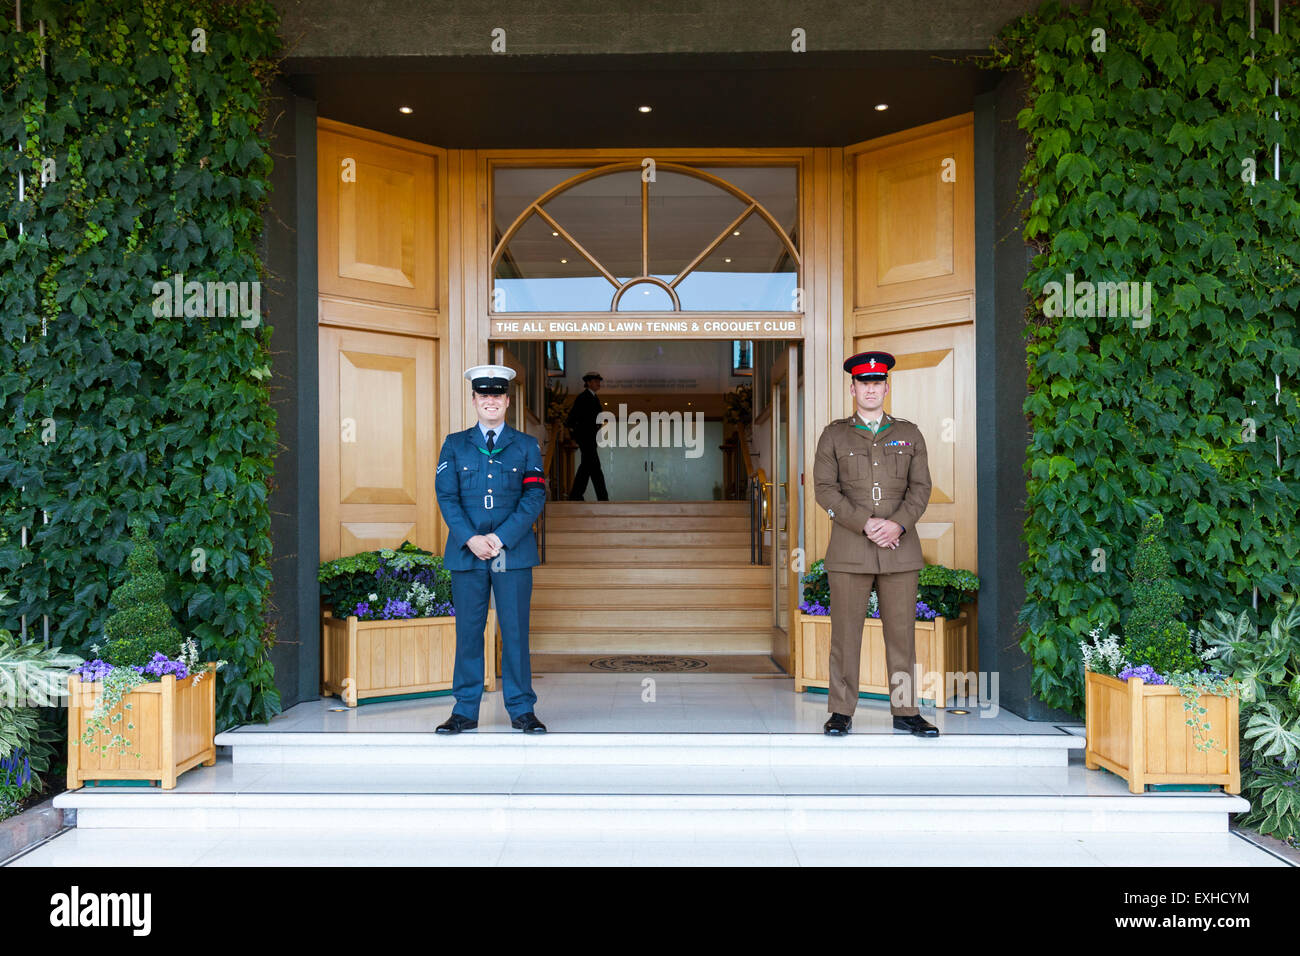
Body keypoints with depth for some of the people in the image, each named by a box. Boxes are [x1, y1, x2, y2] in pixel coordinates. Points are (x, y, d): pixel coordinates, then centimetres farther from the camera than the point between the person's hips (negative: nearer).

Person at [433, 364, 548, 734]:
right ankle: (465, 711, 13)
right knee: (468, 631, 4)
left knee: (515, 630, 1)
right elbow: (446, 495, 2)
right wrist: (471, 539, -12)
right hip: (466, 552, 1)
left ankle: (521, 710, 11)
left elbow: (534, 497, -1)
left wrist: (500, 538, -12)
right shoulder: (454, 444, 11)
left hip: (514, 552, -1)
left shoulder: (526, 445, 9)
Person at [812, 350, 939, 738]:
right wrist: (865, 524, -12)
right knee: (845, 631, 0)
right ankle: (841, 712, 9)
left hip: (901, 547, 2)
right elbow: (825, 489, -1)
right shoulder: (834, 435, 7)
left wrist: (898, 524, -10)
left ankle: (905, 711, 13)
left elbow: (921, 487, 7)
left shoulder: (909, 434, 13)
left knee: (901, 630, 4)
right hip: (849, 548, -1)